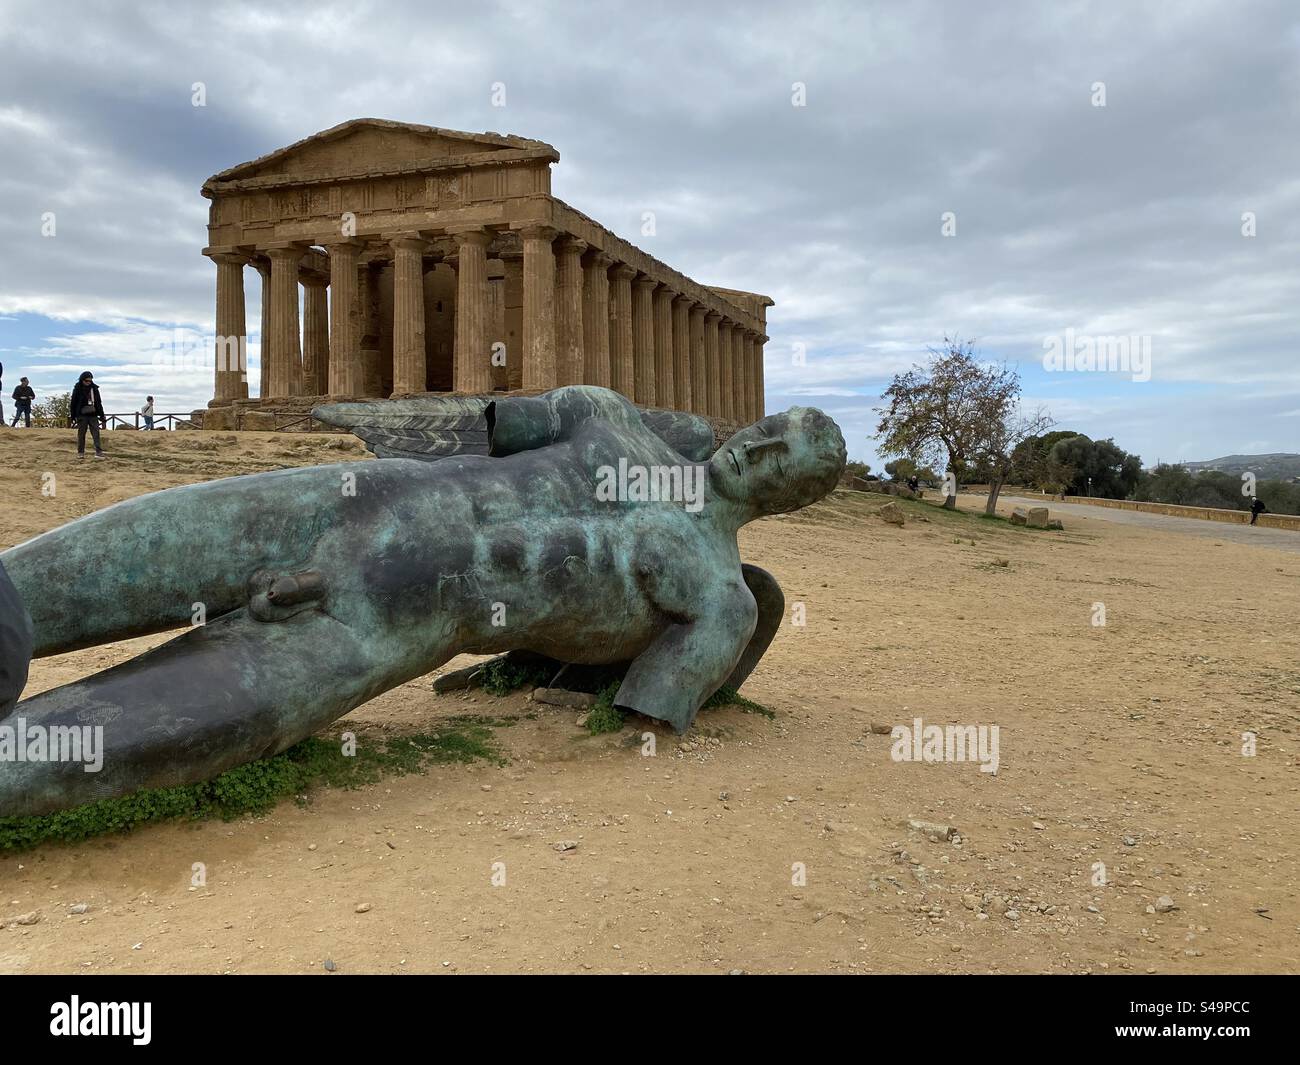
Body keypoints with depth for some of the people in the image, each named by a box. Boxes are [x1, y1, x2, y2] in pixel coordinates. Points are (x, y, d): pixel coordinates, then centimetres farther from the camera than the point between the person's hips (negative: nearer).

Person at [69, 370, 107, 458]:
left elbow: (99, 403, 15)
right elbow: (73, 403, 1)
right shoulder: (77, 389, 0)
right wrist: (73, 416, -4)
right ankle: (80, 453, 9)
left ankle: (99, 452, -11)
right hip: (82, 415, -2)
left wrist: (102, 416, 13)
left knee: (96, 433, -6)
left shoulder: (94, 388, 9)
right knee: (81, 434, 4)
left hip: (93, 415, 2)